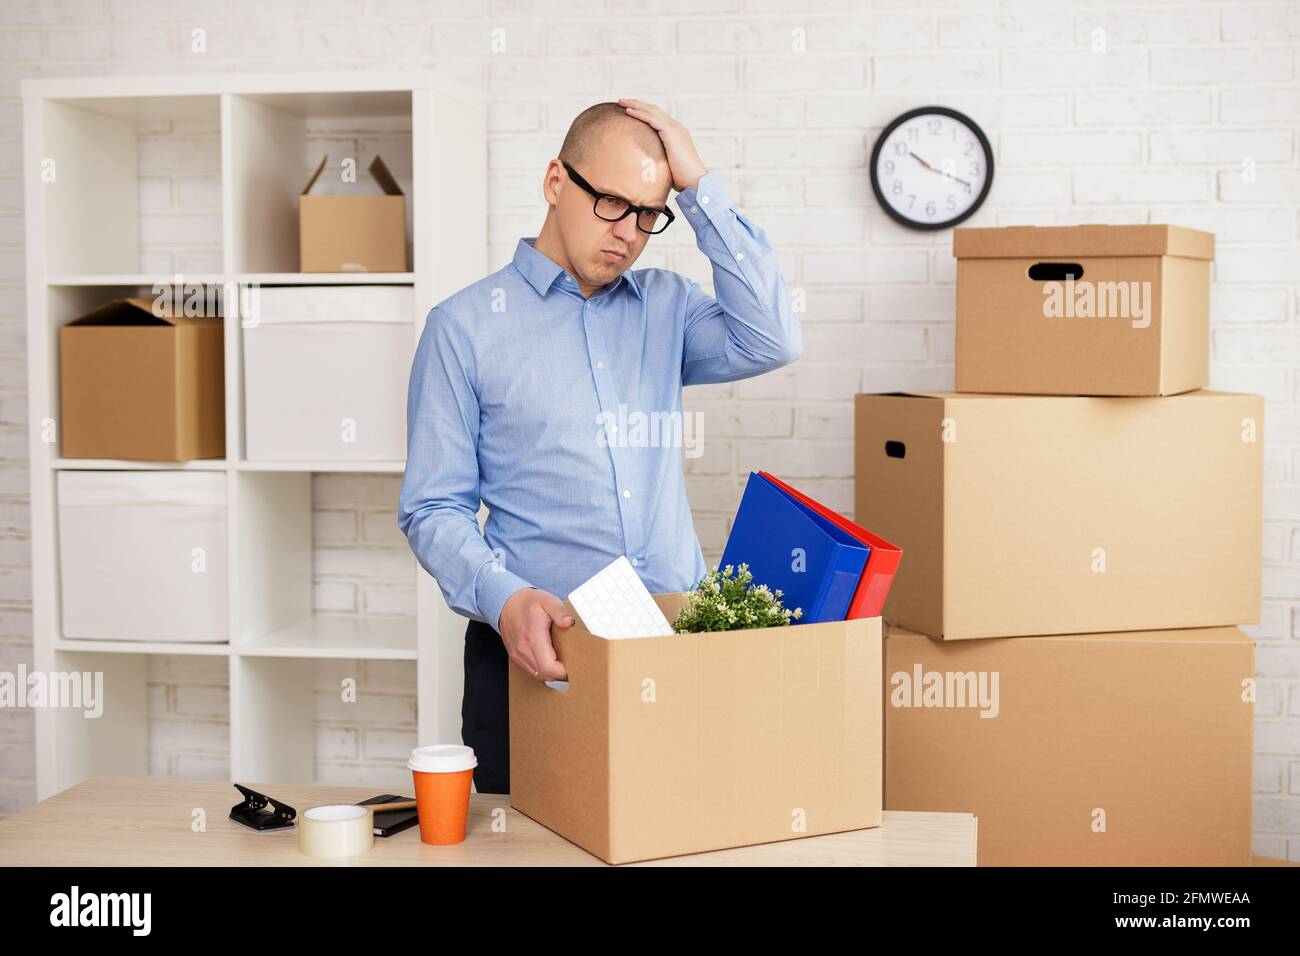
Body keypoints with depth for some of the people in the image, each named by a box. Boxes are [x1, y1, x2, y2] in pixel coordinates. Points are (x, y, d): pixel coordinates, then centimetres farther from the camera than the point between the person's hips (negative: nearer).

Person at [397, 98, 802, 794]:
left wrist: (700, 188, -6)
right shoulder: (465, 325, 0)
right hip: (536, 652, -3)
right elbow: (433, 508, -3)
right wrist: (503, 598, -22)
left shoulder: (666, 306, 12)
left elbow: (770, 341, -8)